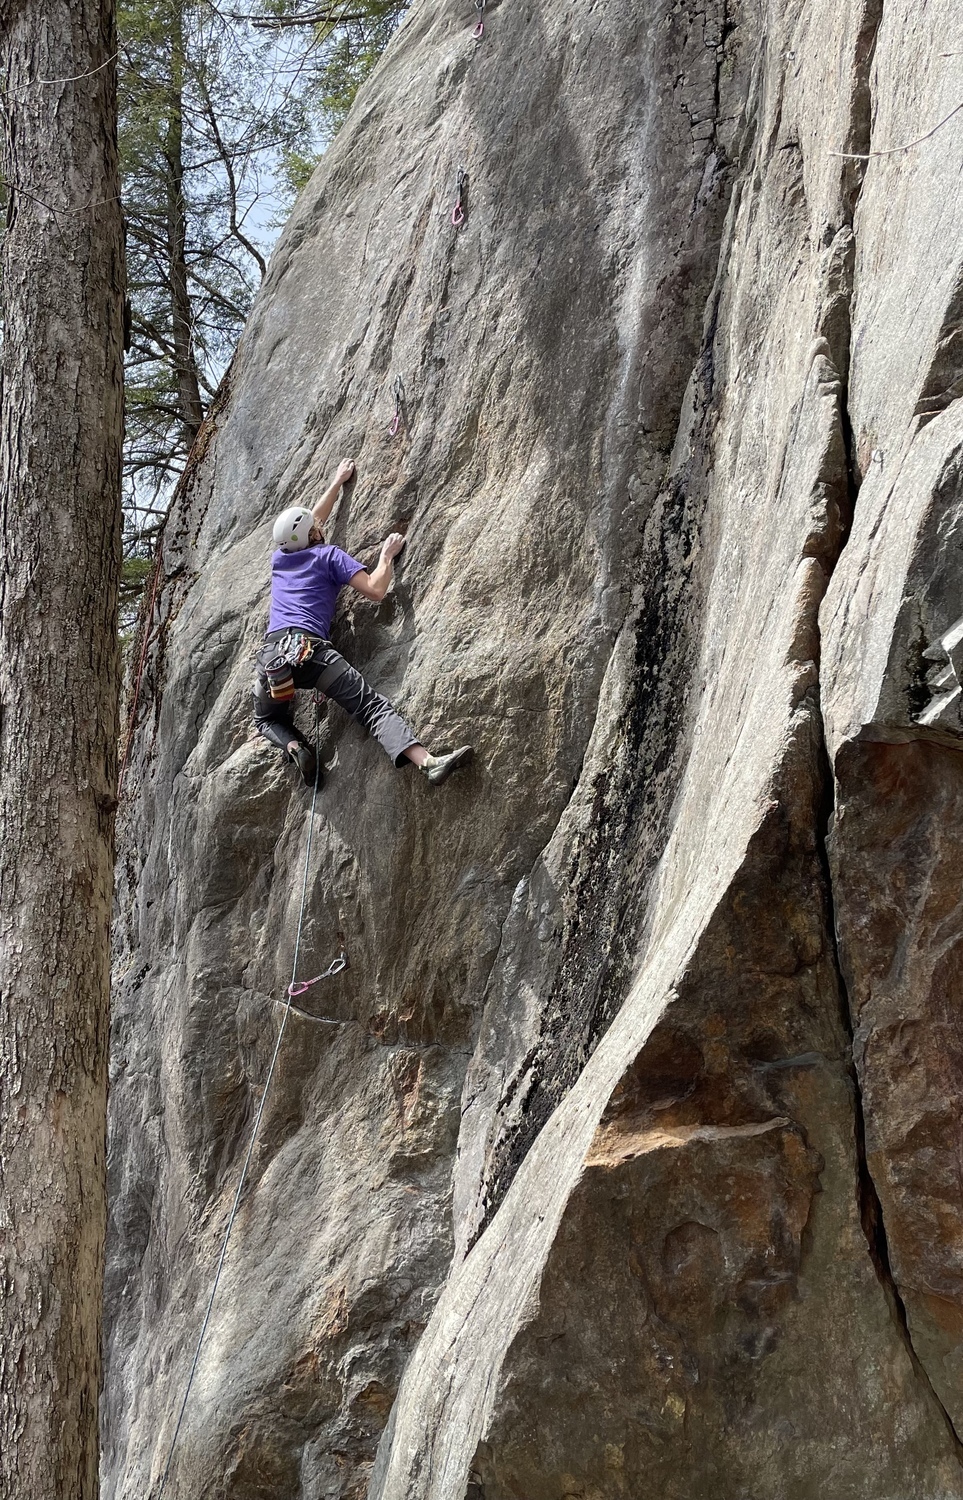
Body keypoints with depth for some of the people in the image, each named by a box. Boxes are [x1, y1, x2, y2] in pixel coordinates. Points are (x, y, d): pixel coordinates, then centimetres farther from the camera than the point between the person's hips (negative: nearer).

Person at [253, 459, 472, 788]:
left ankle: (293, 746, -6)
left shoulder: (279, 558, 26)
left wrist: (338, 482, 56)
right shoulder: (329, 555, 11)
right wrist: (387, 555, 20)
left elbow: (311, 523, 45)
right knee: (373, 705, -13)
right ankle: (429, 762, -34)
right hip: (311, 649, -4)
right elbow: (375, 590, 2)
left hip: (270, 653, 4)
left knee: (268, 720, 29)